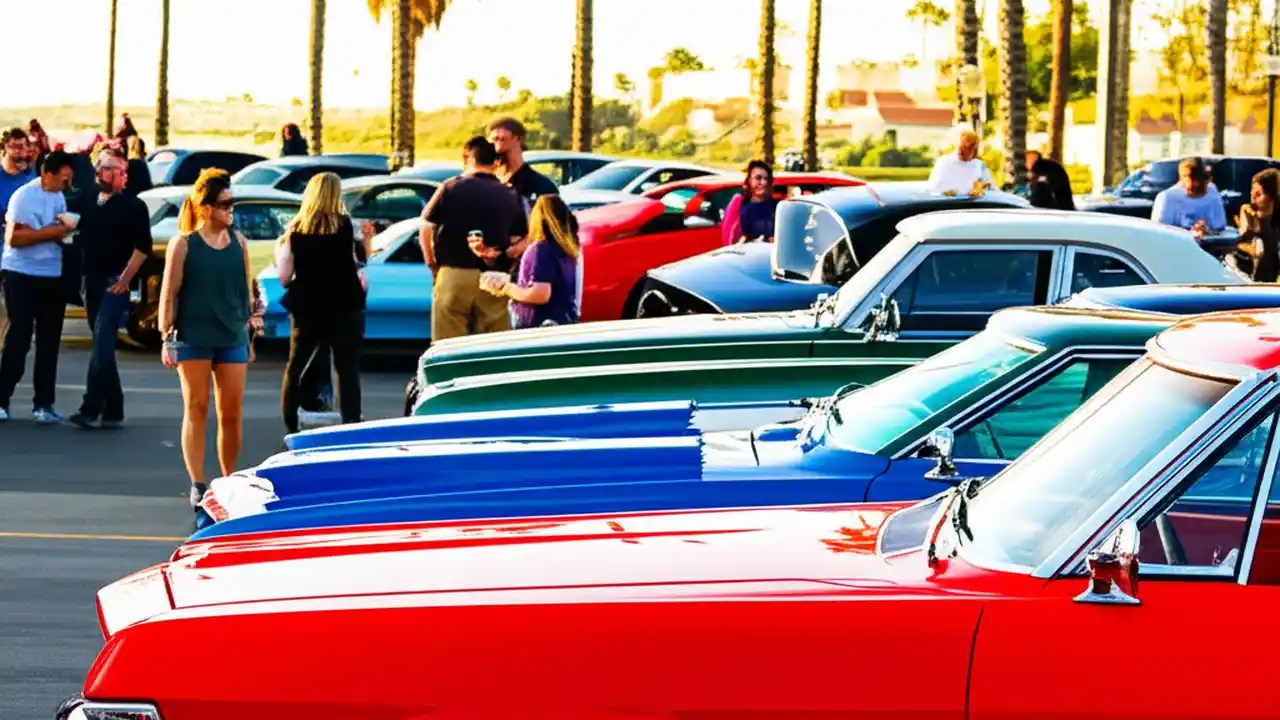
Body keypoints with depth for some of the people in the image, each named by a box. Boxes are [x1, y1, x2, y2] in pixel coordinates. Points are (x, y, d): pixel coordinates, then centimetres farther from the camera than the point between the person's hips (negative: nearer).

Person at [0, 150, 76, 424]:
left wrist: (66, 230, -1)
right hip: (22, 275, -6)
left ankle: (43, 404, 9)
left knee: (49, 341, 4)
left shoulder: (59, 197, 11)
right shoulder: (24, 196, -11)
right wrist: (52, 232, -20)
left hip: (52, 277, 6)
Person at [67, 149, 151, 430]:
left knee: (102, 344, -15)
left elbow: (143, 247, -9)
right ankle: (113, 411, 13)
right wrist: (83, 280, 9)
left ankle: (90, 409, -21)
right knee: (103, 347, 8)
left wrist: (125, 279, -13)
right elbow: (84, 242, 19)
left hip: (115, 283, -7)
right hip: (92, 282, 7)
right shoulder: (90, 205, 15)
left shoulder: (133, 206, -3)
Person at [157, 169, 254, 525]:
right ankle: (198, 489, -2)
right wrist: (167, 338, -7)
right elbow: (169, 294, -2)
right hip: (193, 338, -3)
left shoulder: (238, 241, 9)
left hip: (232, 338, 3)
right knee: (196, 411, 0)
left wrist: (248, 333, 16)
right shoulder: (183, 244, -3)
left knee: (231, 413, 4)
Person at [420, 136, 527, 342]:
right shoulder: (510, 197, 4)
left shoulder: (452, 187, -1)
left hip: (454, 276, -2)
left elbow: (426, 227, 1)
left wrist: (432, 264, 11)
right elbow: (518, 241, 0)